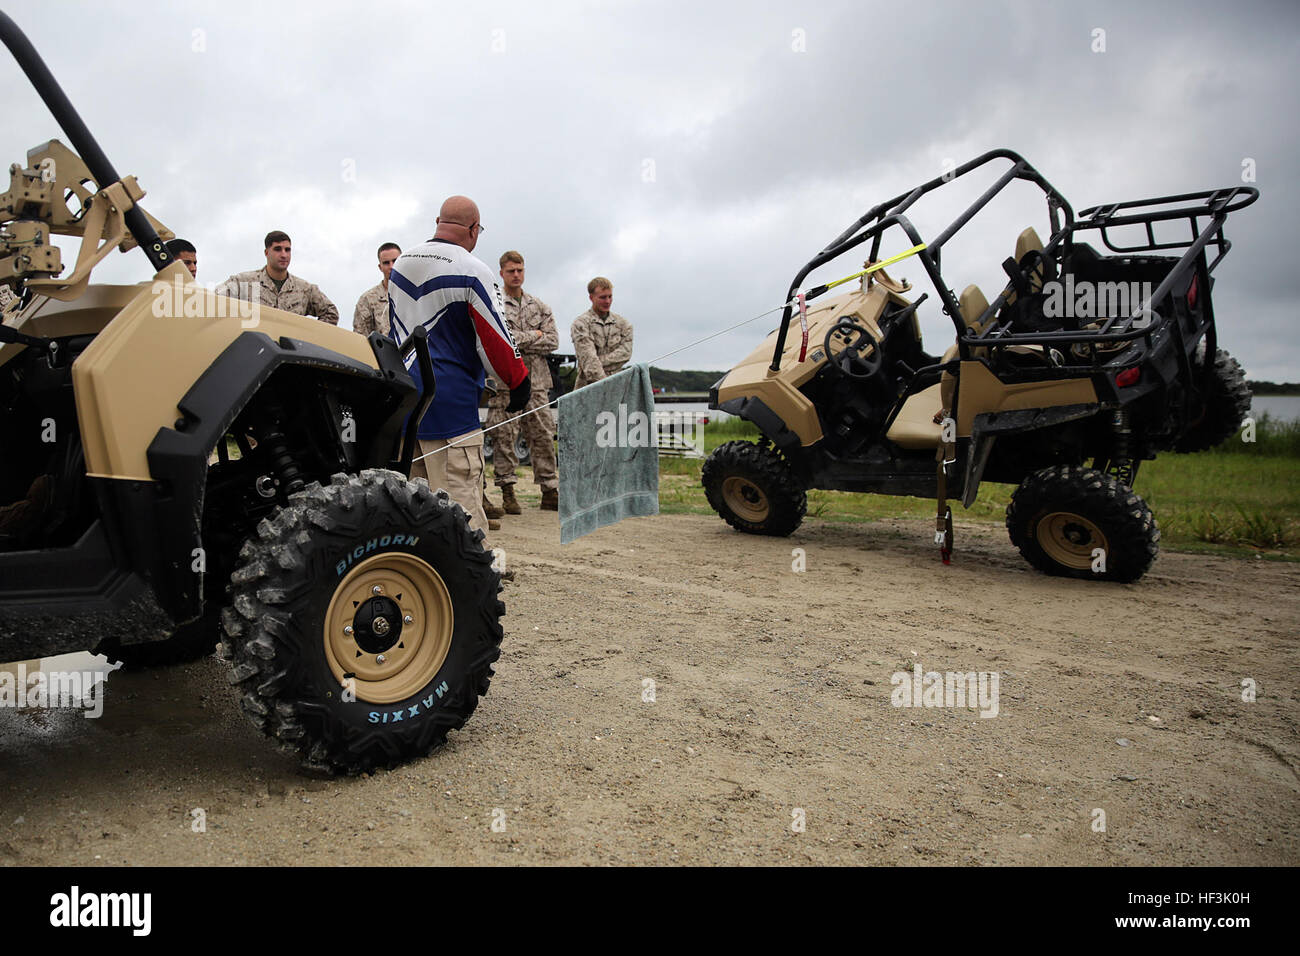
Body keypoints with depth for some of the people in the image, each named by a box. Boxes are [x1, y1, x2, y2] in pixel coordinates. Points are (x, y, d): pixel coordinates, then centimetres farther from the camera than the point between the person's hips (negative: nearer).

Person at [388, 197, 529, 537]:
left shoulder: (400, 264, 12)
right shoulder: (473, 272, -11)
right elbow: (495, 339, -9)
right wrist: (519, 383, 4)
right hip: (450, 403, -7)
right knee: (462, 509, -6)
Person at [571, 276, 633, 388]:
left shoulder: (623, 323, 14)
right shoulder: (580, 323, 0)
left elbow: (626, 352, 1)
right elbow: (588, 358, -12)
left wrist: (601, 361, -13)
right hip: (588, 387, -3)